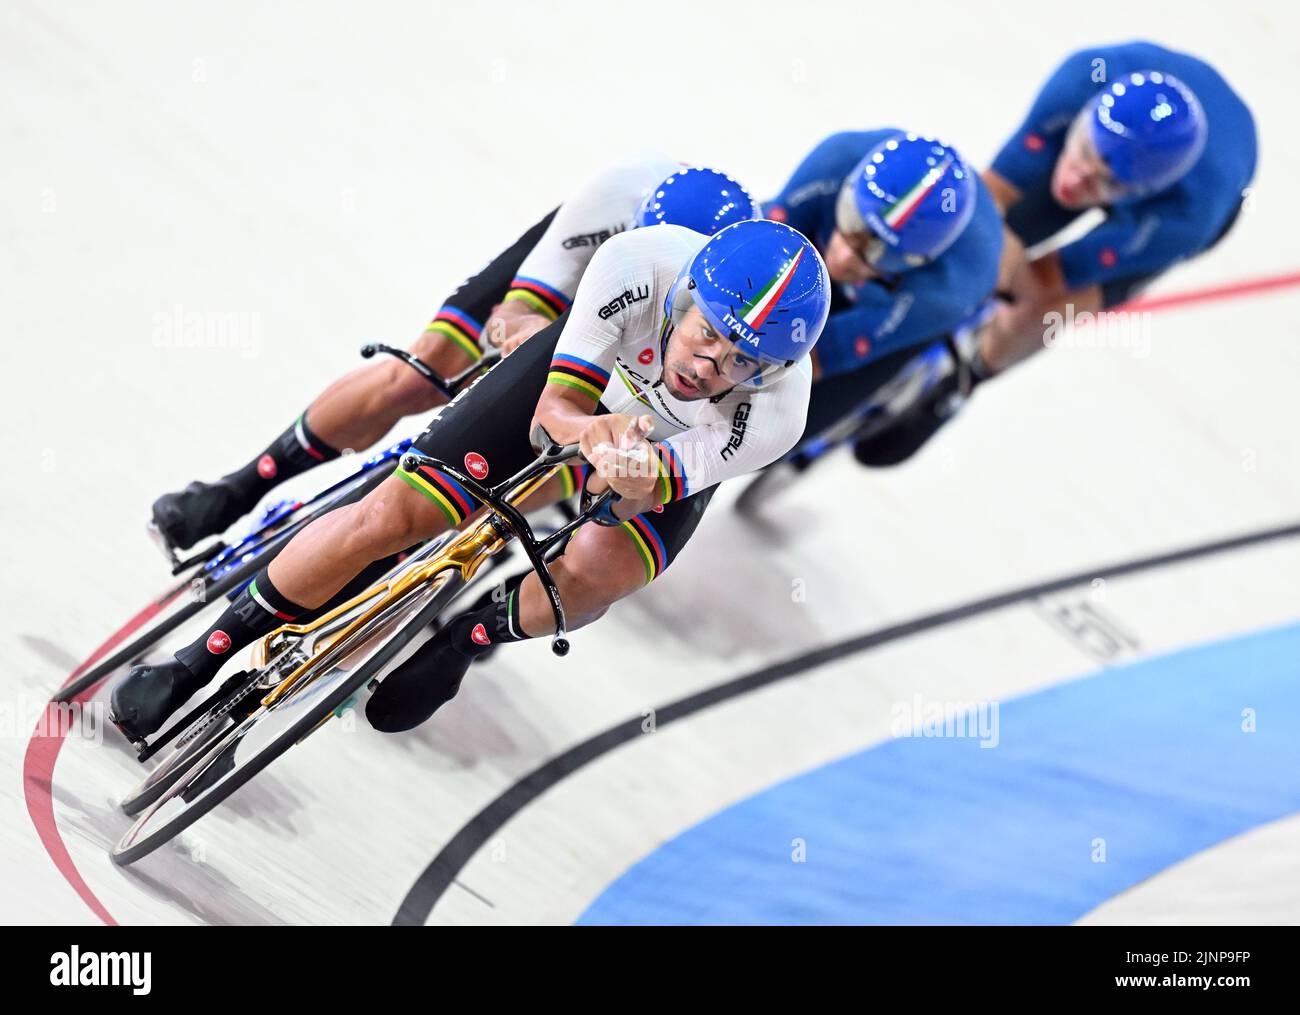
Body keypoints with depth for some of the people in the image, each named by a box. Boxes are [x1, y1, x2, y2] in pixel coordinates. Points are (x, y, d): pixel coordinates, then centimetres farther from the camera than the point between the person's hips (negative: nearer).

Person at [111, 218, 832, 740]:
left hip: (677, 451, 0)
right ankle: (197, 661, 4)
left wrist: (633, 472, -59)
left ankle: (468, 640, 2)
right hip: (581, 373, 0)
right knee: (397, 511, -12)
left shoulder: (774, 418, -39)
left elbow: (652, 486, -36)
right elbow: (553, 412, -31)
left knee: (602, 569, -29)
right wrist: (594, 433, -53)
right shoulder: (638, 266, -39)